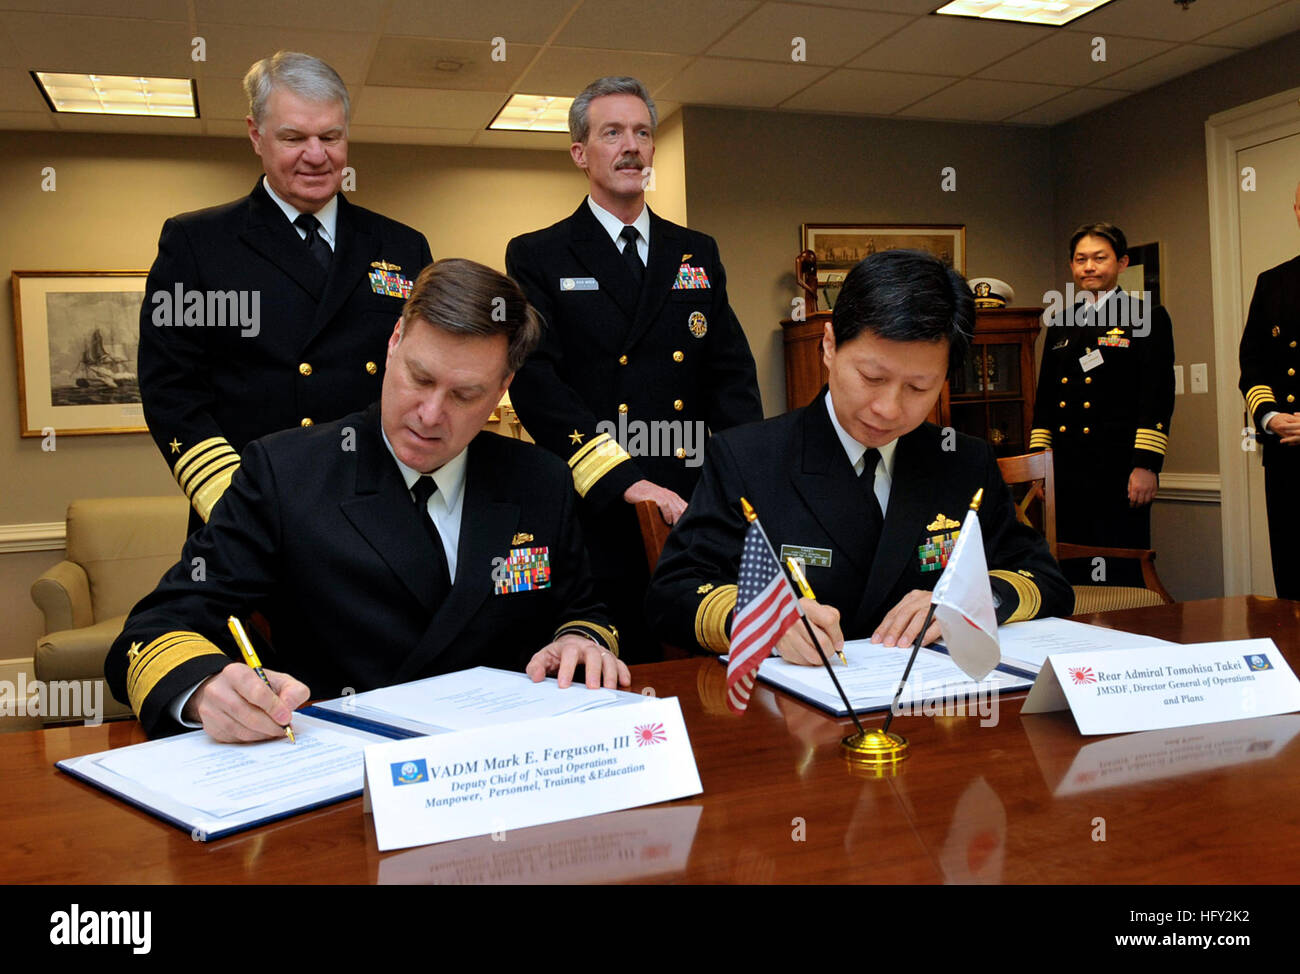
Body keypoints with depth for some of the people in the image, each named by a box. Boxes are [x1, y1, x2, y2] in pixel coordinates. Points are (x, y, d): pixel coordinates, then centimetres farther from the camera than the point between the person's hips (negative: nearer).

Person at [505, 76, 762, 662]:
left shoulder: (698, 255, 16)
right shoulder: (537, 257, 4)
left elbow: (731, 374, 10)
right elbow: (537, 383, -8)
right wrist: (626, 482, -20)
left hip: (696, 505, 4)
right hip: (595, 514, -3)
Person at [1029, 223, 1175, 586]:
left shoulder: (1148, 317, 2)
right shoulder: (1060, 321, 17)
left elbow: (1158, 397, -5)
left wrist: (1146, 465, -13)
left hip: (1120, 471, -5)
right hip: (1067, 471, 5)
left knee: (1123, 575, -2)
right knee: (1072, 574, 8)